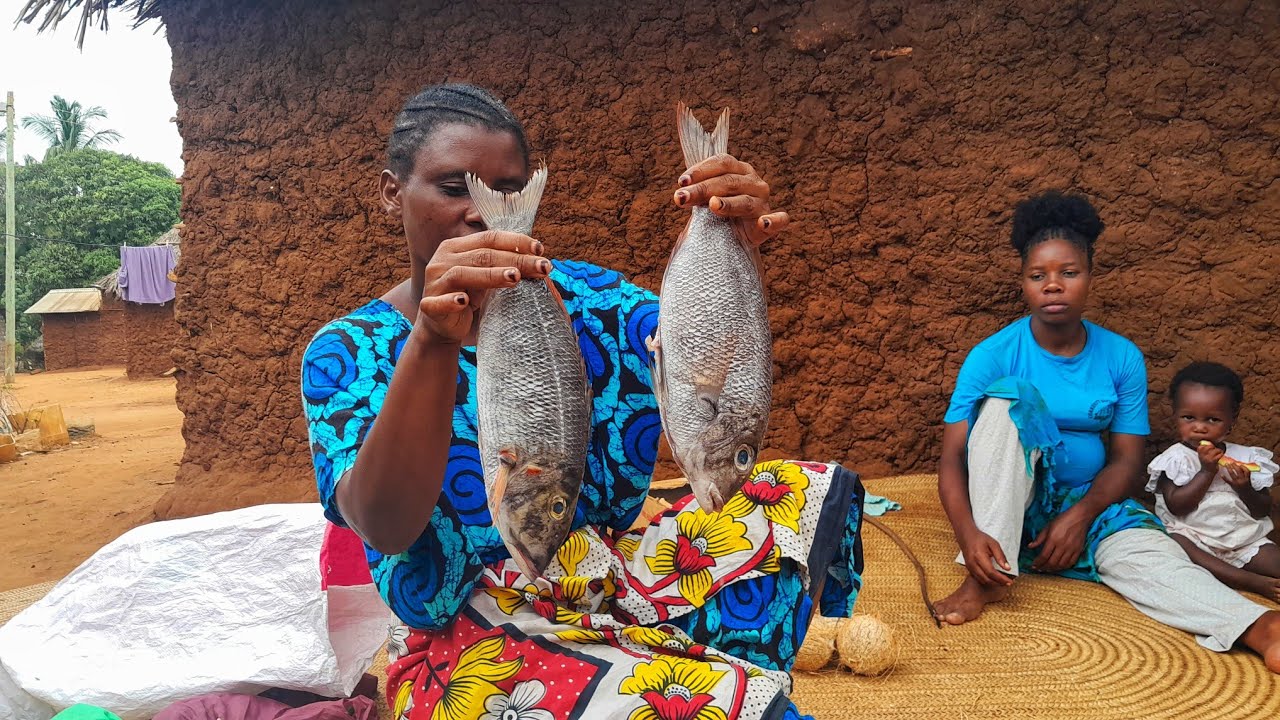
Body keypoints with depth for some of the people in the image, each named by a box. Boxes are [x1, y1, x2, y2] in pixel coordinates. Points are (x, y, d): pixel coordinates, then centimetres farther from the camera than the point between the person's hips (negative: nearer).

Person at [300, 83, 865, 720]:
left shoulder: (579, 293, 4)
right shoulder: (348, 351, -6)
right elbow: (387, 527, -23)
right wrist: (433, 341, -39)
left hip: (610, 570, 5)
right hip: (471, 631, -5)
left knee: (812, 491, -10)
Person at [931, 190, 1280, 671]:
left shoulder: (1122, 358, 0)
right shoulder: (994, 355, -11)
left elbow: (1126, 458, -2)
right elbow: (953, 455, -17)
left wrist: (1080, 516, -20)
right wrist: (968, 533, -35)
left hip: (1088, 502, 3)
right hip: (1006, 503, -2)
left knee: (1151, 552, -30)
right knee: (1010, 395, -30)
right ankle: (986, 579, -32)